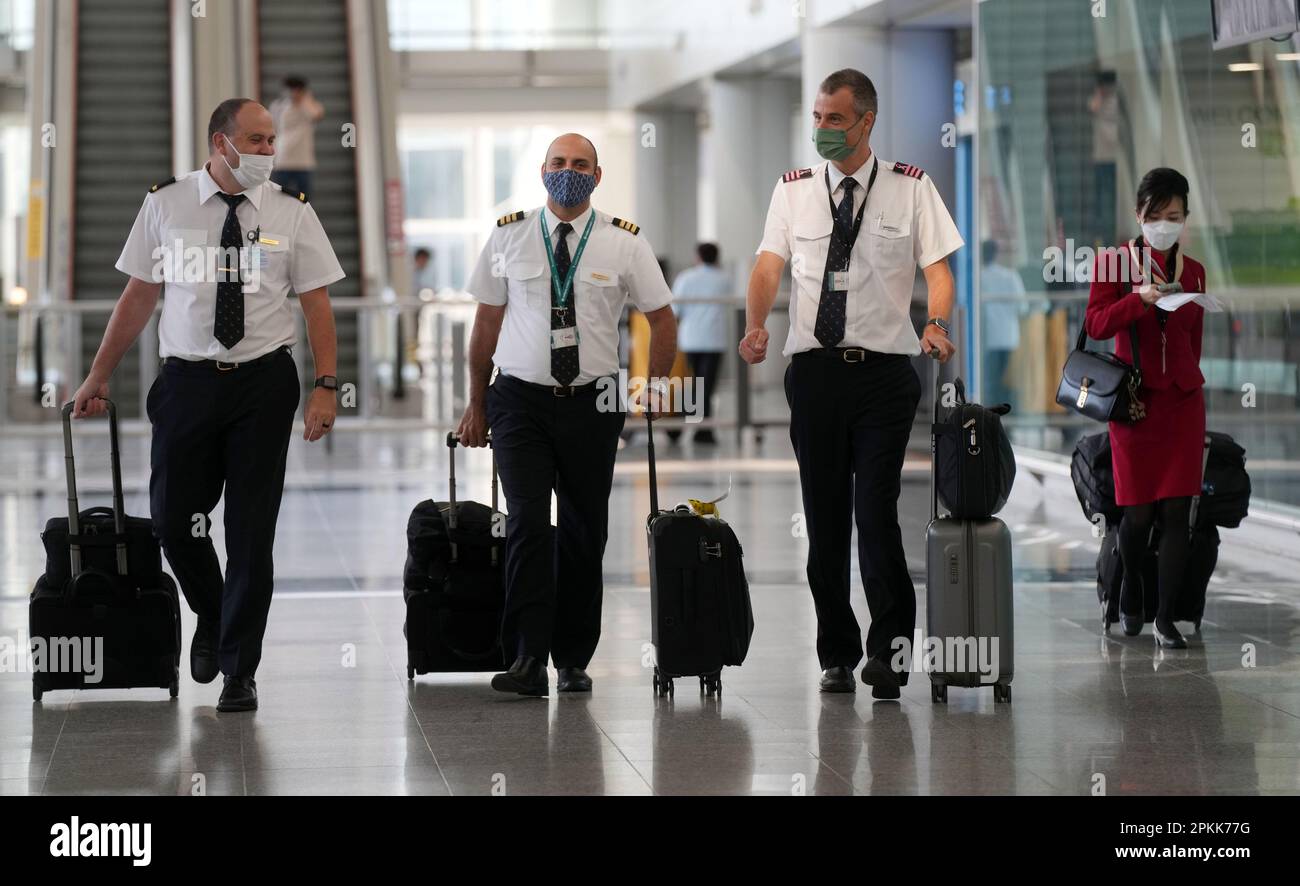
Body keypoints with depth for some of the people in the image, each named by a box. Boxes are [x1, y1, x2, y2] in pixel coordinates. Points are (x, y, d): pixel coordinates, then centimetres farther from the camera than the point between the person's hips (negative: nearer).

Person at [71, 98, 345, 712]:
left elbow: (316, 303, 1)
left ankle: (239, 671, 12)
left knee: (252, 530, 1)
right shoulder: (165, 205, 2)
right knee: (172, 521, 3)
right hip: (187, 379, 1)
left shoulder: (291, 212, 2)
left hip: (264, 382, 0)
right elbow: (138, 295, 7)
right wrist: (98, 378, 7)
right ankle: (211, 617, 34)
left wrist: (326, 387, -9)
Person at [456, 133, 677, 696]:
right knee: (528, 525, -13)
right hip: (520, 400, -1)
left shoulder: (623, 242, 1)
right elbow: (488, 320, 9)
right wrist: (476, 403, 9)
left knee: (584, 533, 5)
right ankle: (528, 659, -15)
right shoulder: (509, 236, 3)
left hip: (592, 402, 1)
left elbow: (662, 320, 9)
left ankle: (573, 660, 16)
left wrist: (655, 397, 2)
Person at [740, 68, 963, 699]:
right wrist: (756, 325, -18)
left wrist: (936, 324, -21)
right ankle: (837, 655, 14)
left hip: (885, 369, -2)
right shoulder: (794, 190, 10)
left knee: (877, 510, -11)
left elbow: (938, 268, -1)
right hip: (814, 366, 2)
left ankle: (888, 652, -7)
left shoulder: (909, 188, 4)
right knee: (825, 516, 6)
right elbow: (769, 264, 0)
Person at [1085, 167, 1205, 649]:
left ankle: (1166, 618, -1)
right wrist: (1138, 300, -25)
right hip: (1134, 400, -2)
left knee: (1177, 511, -4)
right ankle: (1130, 590, 26)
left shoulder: (1193, 271, 10)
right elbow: (1095, 324, -11)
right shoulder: (1115, 261, 1)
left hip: (1182, 401, 2)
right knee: (1138, 513, -2)